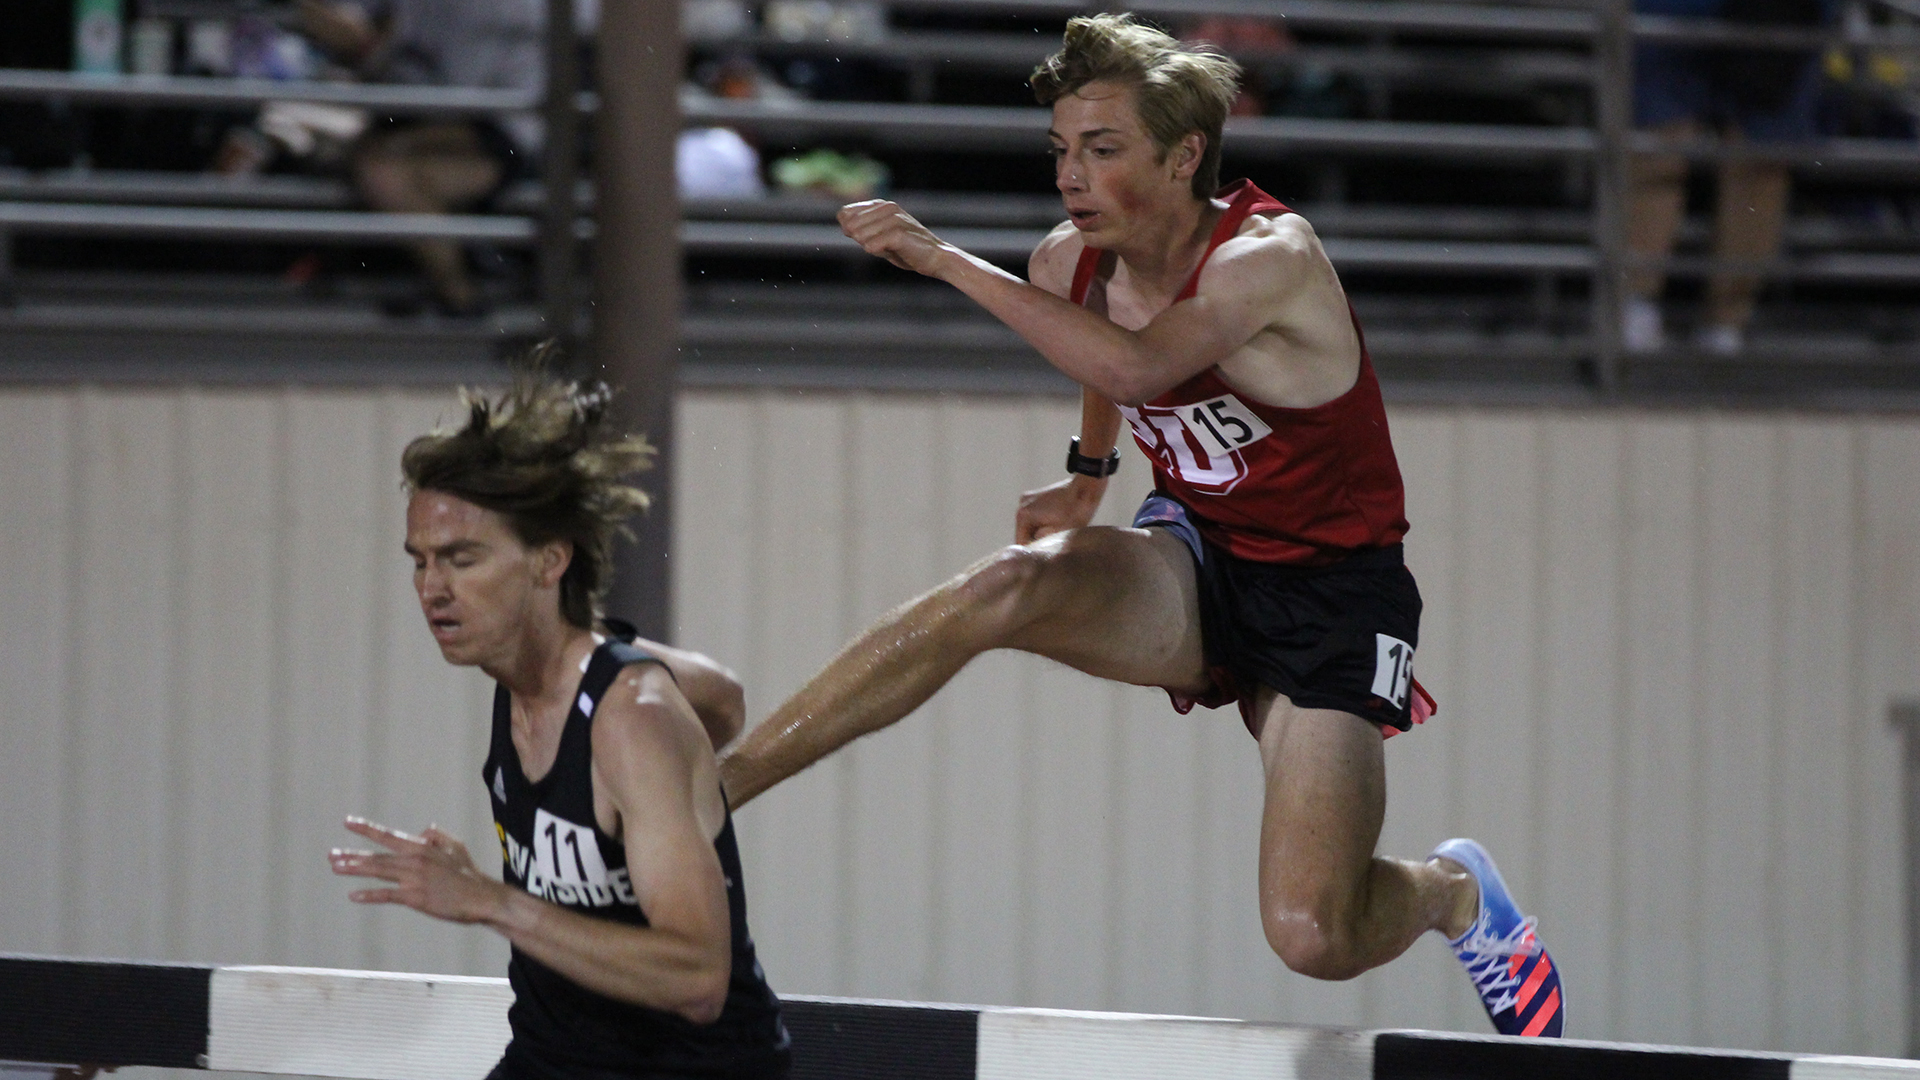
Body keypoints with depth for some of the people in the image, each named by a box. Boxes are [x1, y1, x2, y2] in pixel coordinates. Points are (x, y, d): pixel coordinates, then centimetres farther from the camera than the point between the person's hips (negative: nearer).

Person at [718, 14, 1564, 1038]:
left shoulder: (1271, 257, -24)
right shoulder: (1069, 265, -2)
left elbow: (1138, 365, -43)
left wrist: (947, 260, -44)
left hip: (1329, 599, -5)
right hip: (1191, 572, 5)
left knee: (1313, 938, -20)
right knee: (1009, 585, -30)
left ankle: (1452, 891, 18)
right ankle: (707, 785, -31)